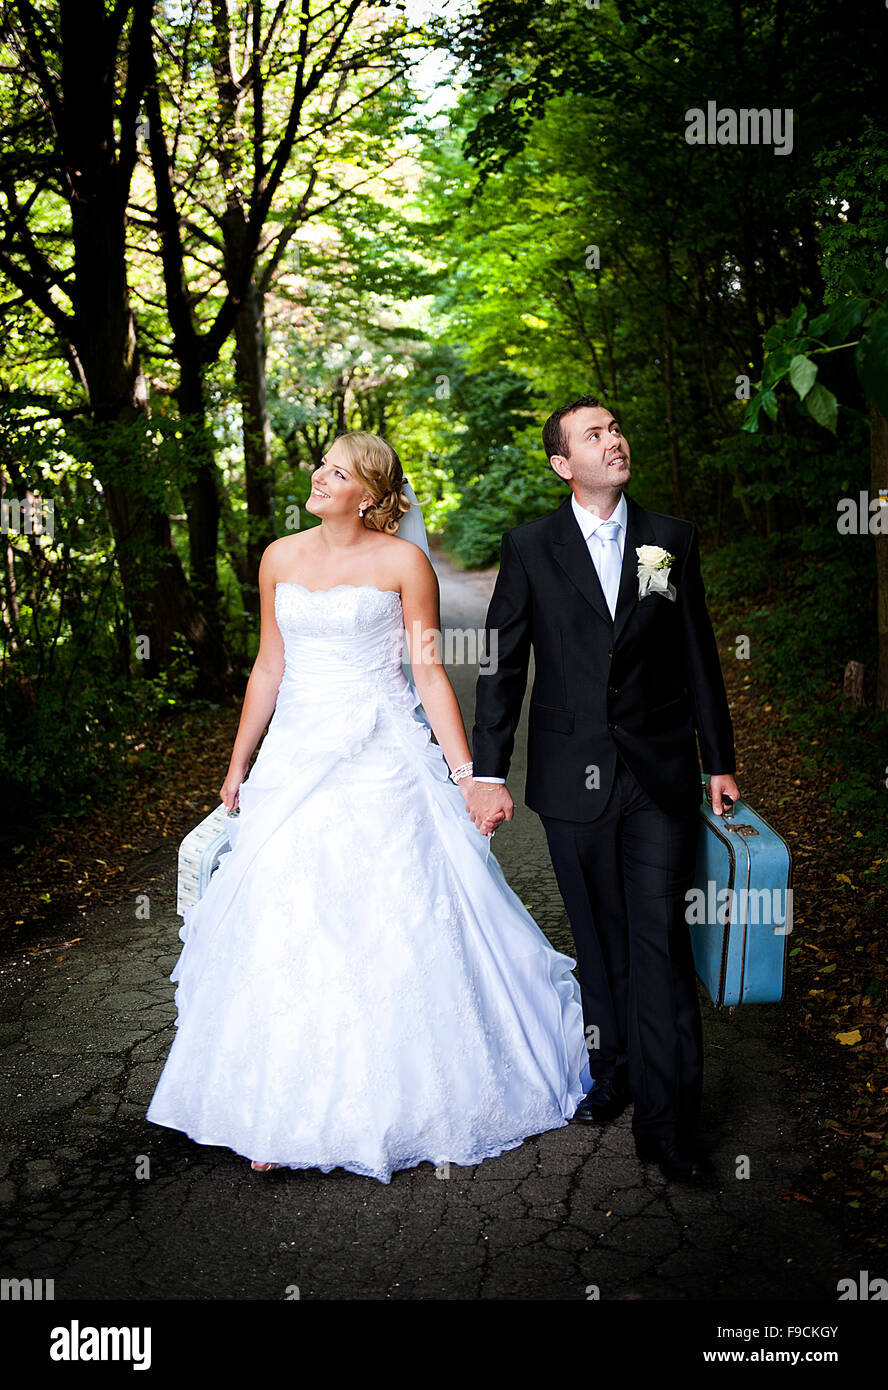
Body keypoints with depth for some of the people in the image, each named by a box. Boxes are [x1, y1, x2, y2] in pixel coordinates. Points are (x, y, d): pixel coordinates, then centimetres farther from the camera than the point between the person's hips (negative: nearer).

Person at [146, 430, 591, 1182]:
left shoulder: (403, 561, -2)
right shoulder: (280, 559, 9)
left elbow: (430, 673, -3)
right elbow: (269, 668, 14)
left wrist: (466, 773, -8)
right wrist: (239, 765, 17)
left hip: (385, 762, -3)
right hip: (298, 762, 4)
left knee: (395, 927, 1)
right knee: (287, 930, 3)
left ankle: (403, 1099, 21)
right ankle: (287, 1109, 17)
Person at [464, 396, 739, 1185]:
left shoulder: (673, 540, 6)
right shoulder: (531, 547, 2)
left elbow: (699, 655, 11)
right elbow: (502, 664, 2)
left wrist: (719, 760, 13)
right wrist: (488, 772, -2)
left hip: (660, 774, 0)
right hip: (573, 778, 0)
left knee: (661, 939, -2)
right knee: (599, 939, 12)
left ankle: (668, 1124, 8)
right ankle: (610, 1070, 31)